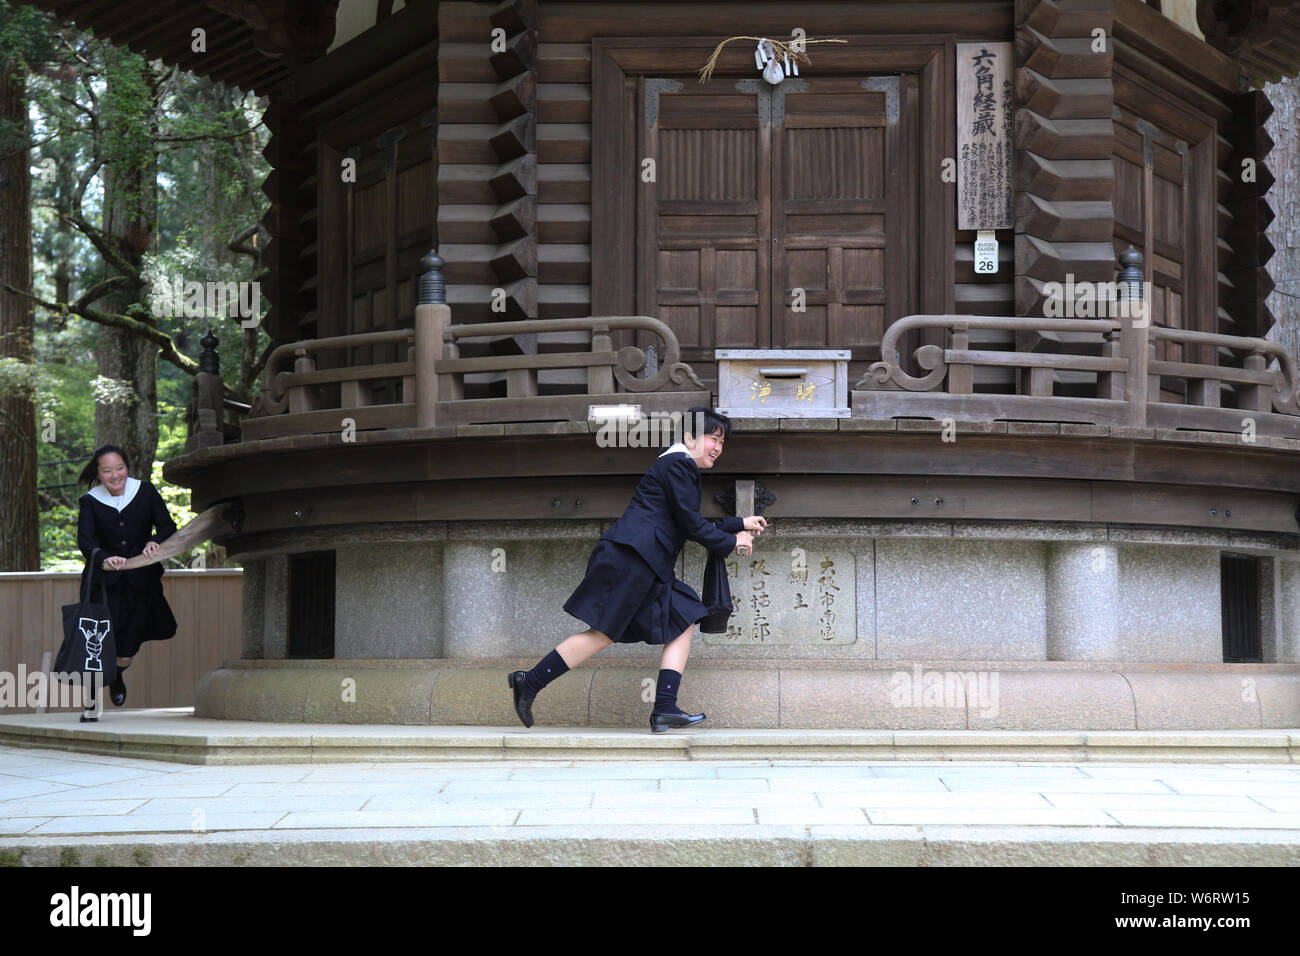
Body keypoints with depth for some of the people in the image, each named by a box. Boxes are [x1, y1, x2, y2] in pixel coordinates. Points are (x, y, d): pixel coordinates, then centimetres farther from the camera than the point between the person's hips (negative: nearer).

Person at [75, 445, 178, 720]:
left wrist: (154, 542, -25)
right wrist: (104, 558, -39)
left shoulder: (145, 491, -2)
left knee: (125, 654, 3)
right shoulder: (90, 501, -5)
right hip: (104, 580, -1)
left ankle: (116, 676, 41)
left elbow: (168, 526, -2)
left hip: (140, 580, 1)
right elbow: (85, 540, -18)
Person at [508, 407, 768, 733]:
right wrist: (731, 542, 3)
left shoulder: (680, 467, 26)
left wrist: (741, 524, 35)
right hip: (629, 558, -11)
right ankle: (530, 682, -6)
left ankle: (665, 709, -4)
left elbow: (692, 523, 32)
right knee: (602, 635, -11)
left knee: (683, 623, 5)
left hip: (645, 567, 11)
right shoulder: (679, 464, -6)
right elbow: (691, 525, -10)